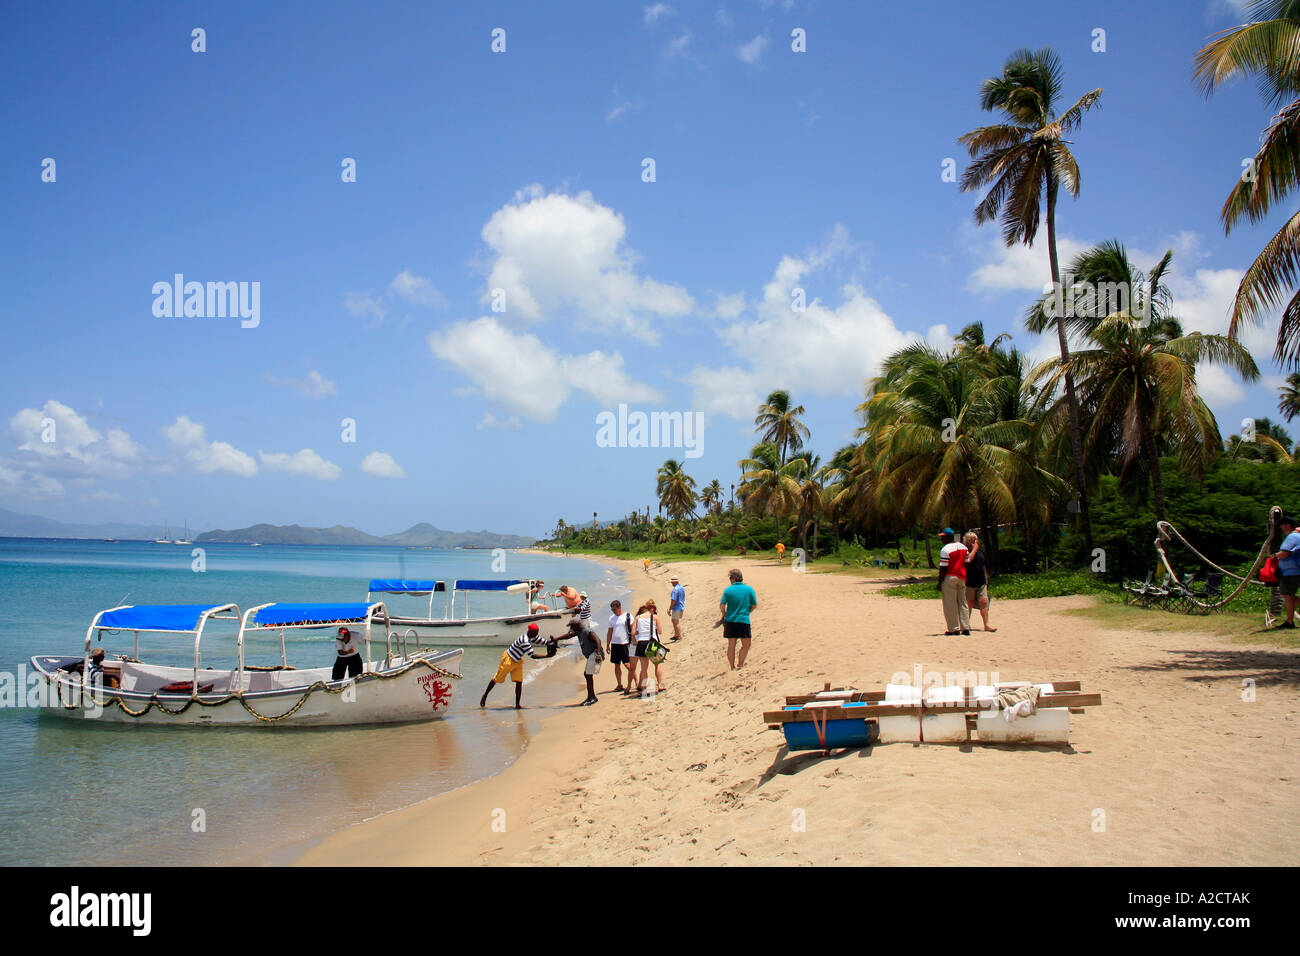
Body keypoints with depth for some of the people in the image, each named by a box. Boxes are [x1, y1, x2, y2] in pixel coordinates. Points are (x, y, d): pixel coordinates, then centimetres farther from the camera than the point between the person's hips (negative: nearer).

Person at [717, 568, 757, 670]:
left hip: (730, 620, 1)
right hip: (744, 620, -1)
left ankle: (732, 667, 11)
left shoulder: (728, 590, -2)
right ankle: (740, 665, 5)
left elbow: (722, 605, -4)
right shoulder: (749, 589, 1)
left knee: (731, 644, 8)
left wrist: (724, 615, 12)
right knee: (746, 644, 11)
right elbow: (754, 605, 7)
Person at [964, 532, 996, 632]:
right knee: (969, 604, 4)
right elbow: (969, 559, -26)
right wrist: (974, 548, -16)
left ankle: (986, 625, -4)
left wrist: (986, 580, 20)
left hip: (981, 582, 4)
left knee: (984, 602, -5)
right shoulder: (965, 551, -5)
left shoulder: (980, 550, 13)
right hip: (969, 583, -4)